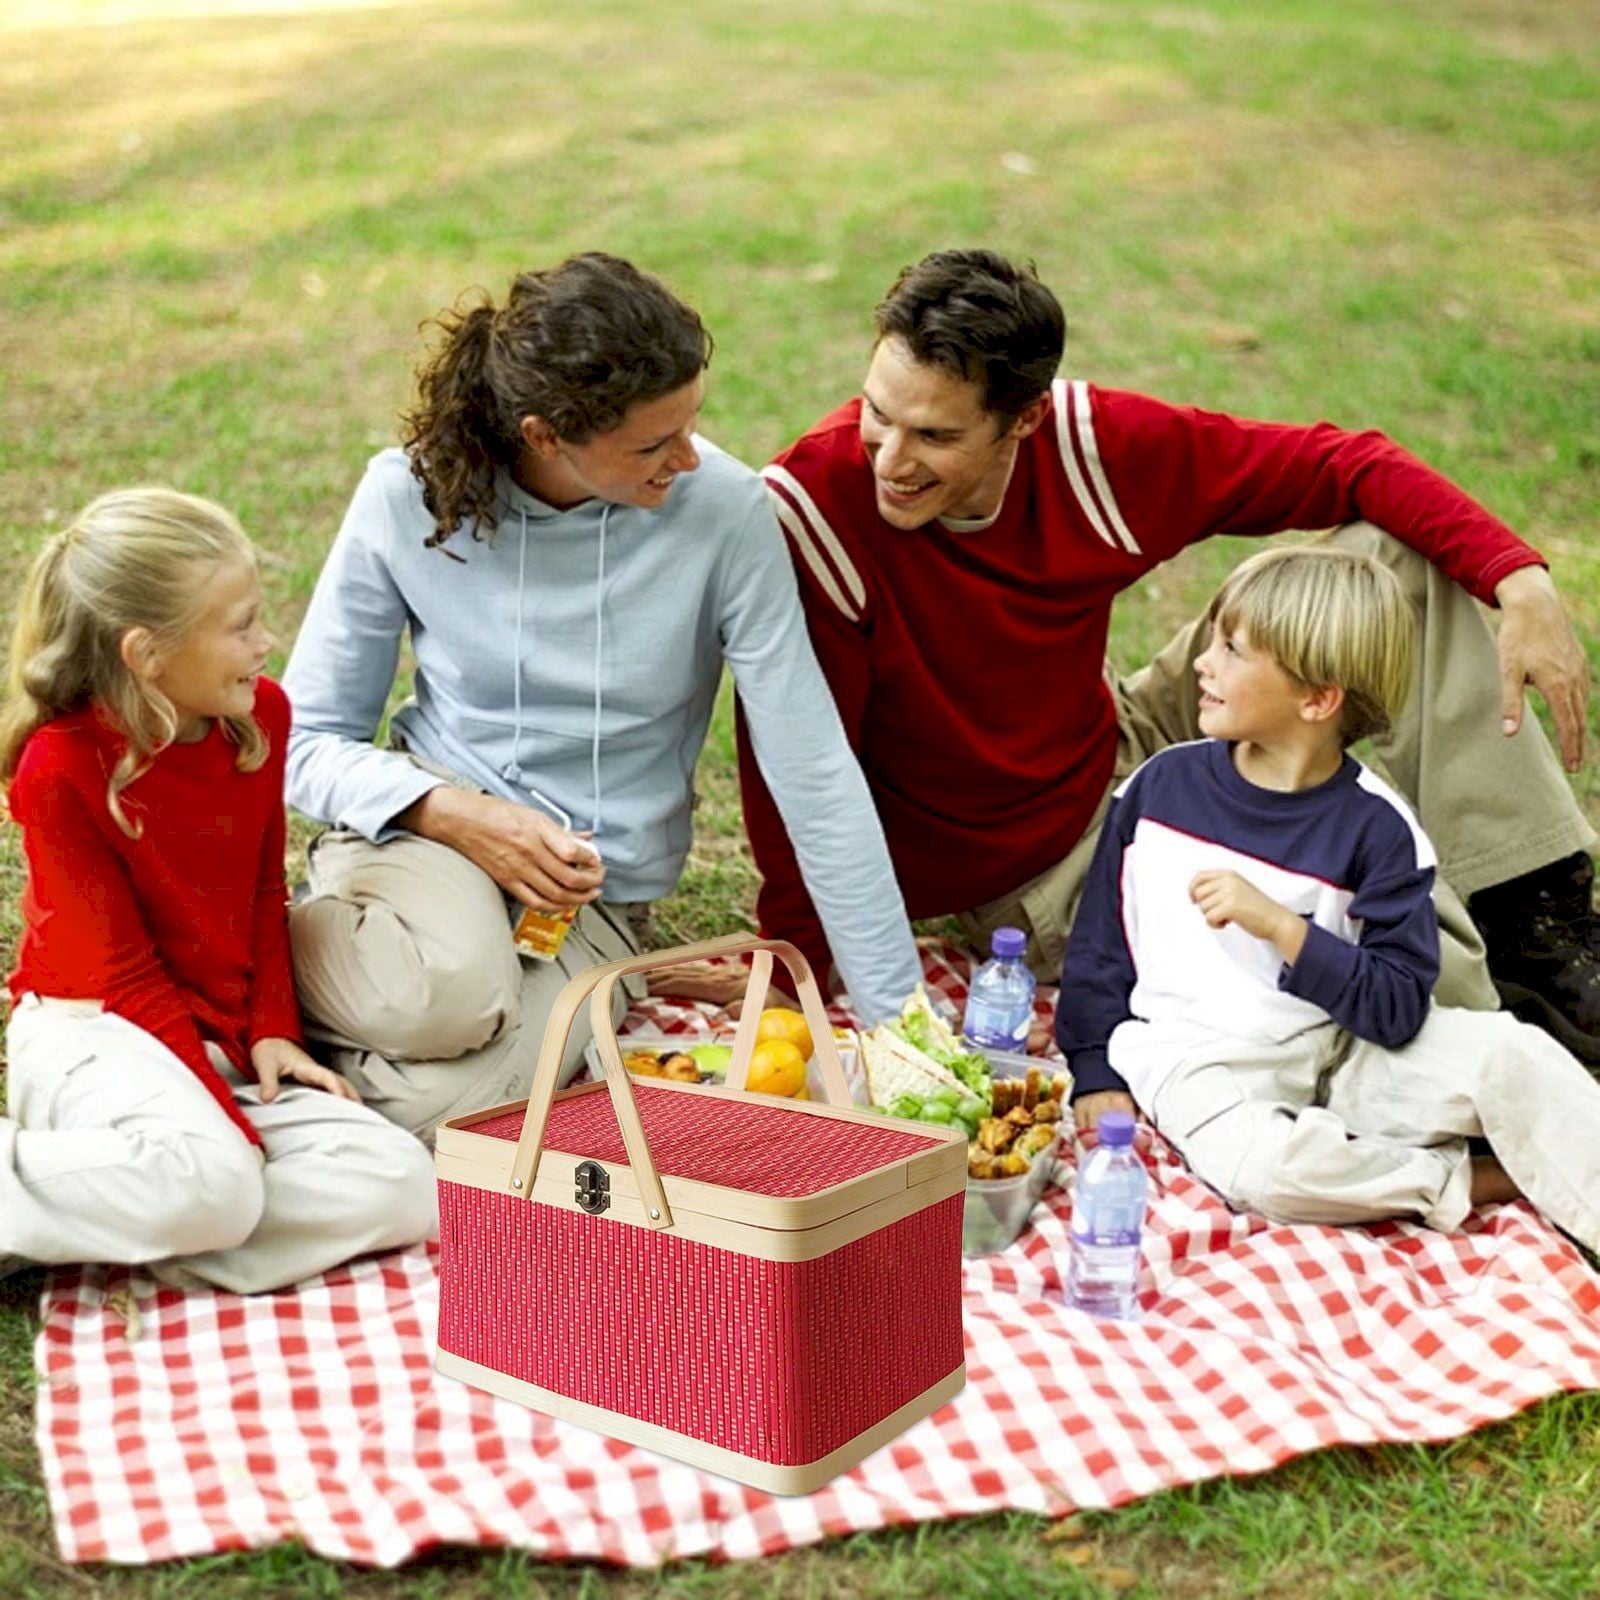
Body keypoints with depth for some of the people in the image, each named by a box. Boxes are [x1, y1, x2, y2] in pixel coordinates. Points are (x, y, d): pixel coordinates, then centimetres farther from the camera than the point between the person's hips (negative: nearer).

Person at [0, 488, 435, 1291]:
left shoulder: (260, 714, 0)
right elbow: (124, 971, -14)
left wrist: (272, 1031, -2)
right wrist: (234, 1121, -18)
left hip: (224, 1042, 7)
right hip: (100, 1030, -7)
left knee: (399, 1187, -16)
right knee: (209, 1182, -38)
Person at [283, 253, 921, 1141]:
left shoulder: (724, 512, -15)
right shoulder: (409, 496, -11)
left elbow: (814, 778, -13)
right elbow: (308, 741, -3)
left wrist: (900, 1020, -12)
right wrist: (458, 814, -21)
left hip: (595, 896, 0)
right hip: (432, 823, 0)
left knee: (440, 1108, -27)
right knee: (449, 993, -34)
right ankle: (281, 954, -4)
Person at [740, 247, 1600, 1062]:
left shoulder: (1094, 442, -17)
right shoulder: (809, 506, -28)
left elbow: (1345, 465, -8)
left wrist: (1520, 581, -17)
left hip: (1125, 751, 5)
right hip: (1030, 872, -5)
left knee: (1396, 554, -3)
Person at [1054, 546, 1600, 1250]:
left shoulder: (1376, 825, -5)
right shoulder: (1163, 782, 2)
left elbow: (1397, 1010, -11)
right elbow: (1098, 939, 12)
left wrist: (1278, 924, -21)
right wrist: (1097, 1074, 6)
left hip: (1340, 1048, 1)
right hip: (1202, 1059, 0)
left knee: (1512, 1054, -23)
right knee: (1267, 1166, -33)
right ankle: (1473, 1182, -12)